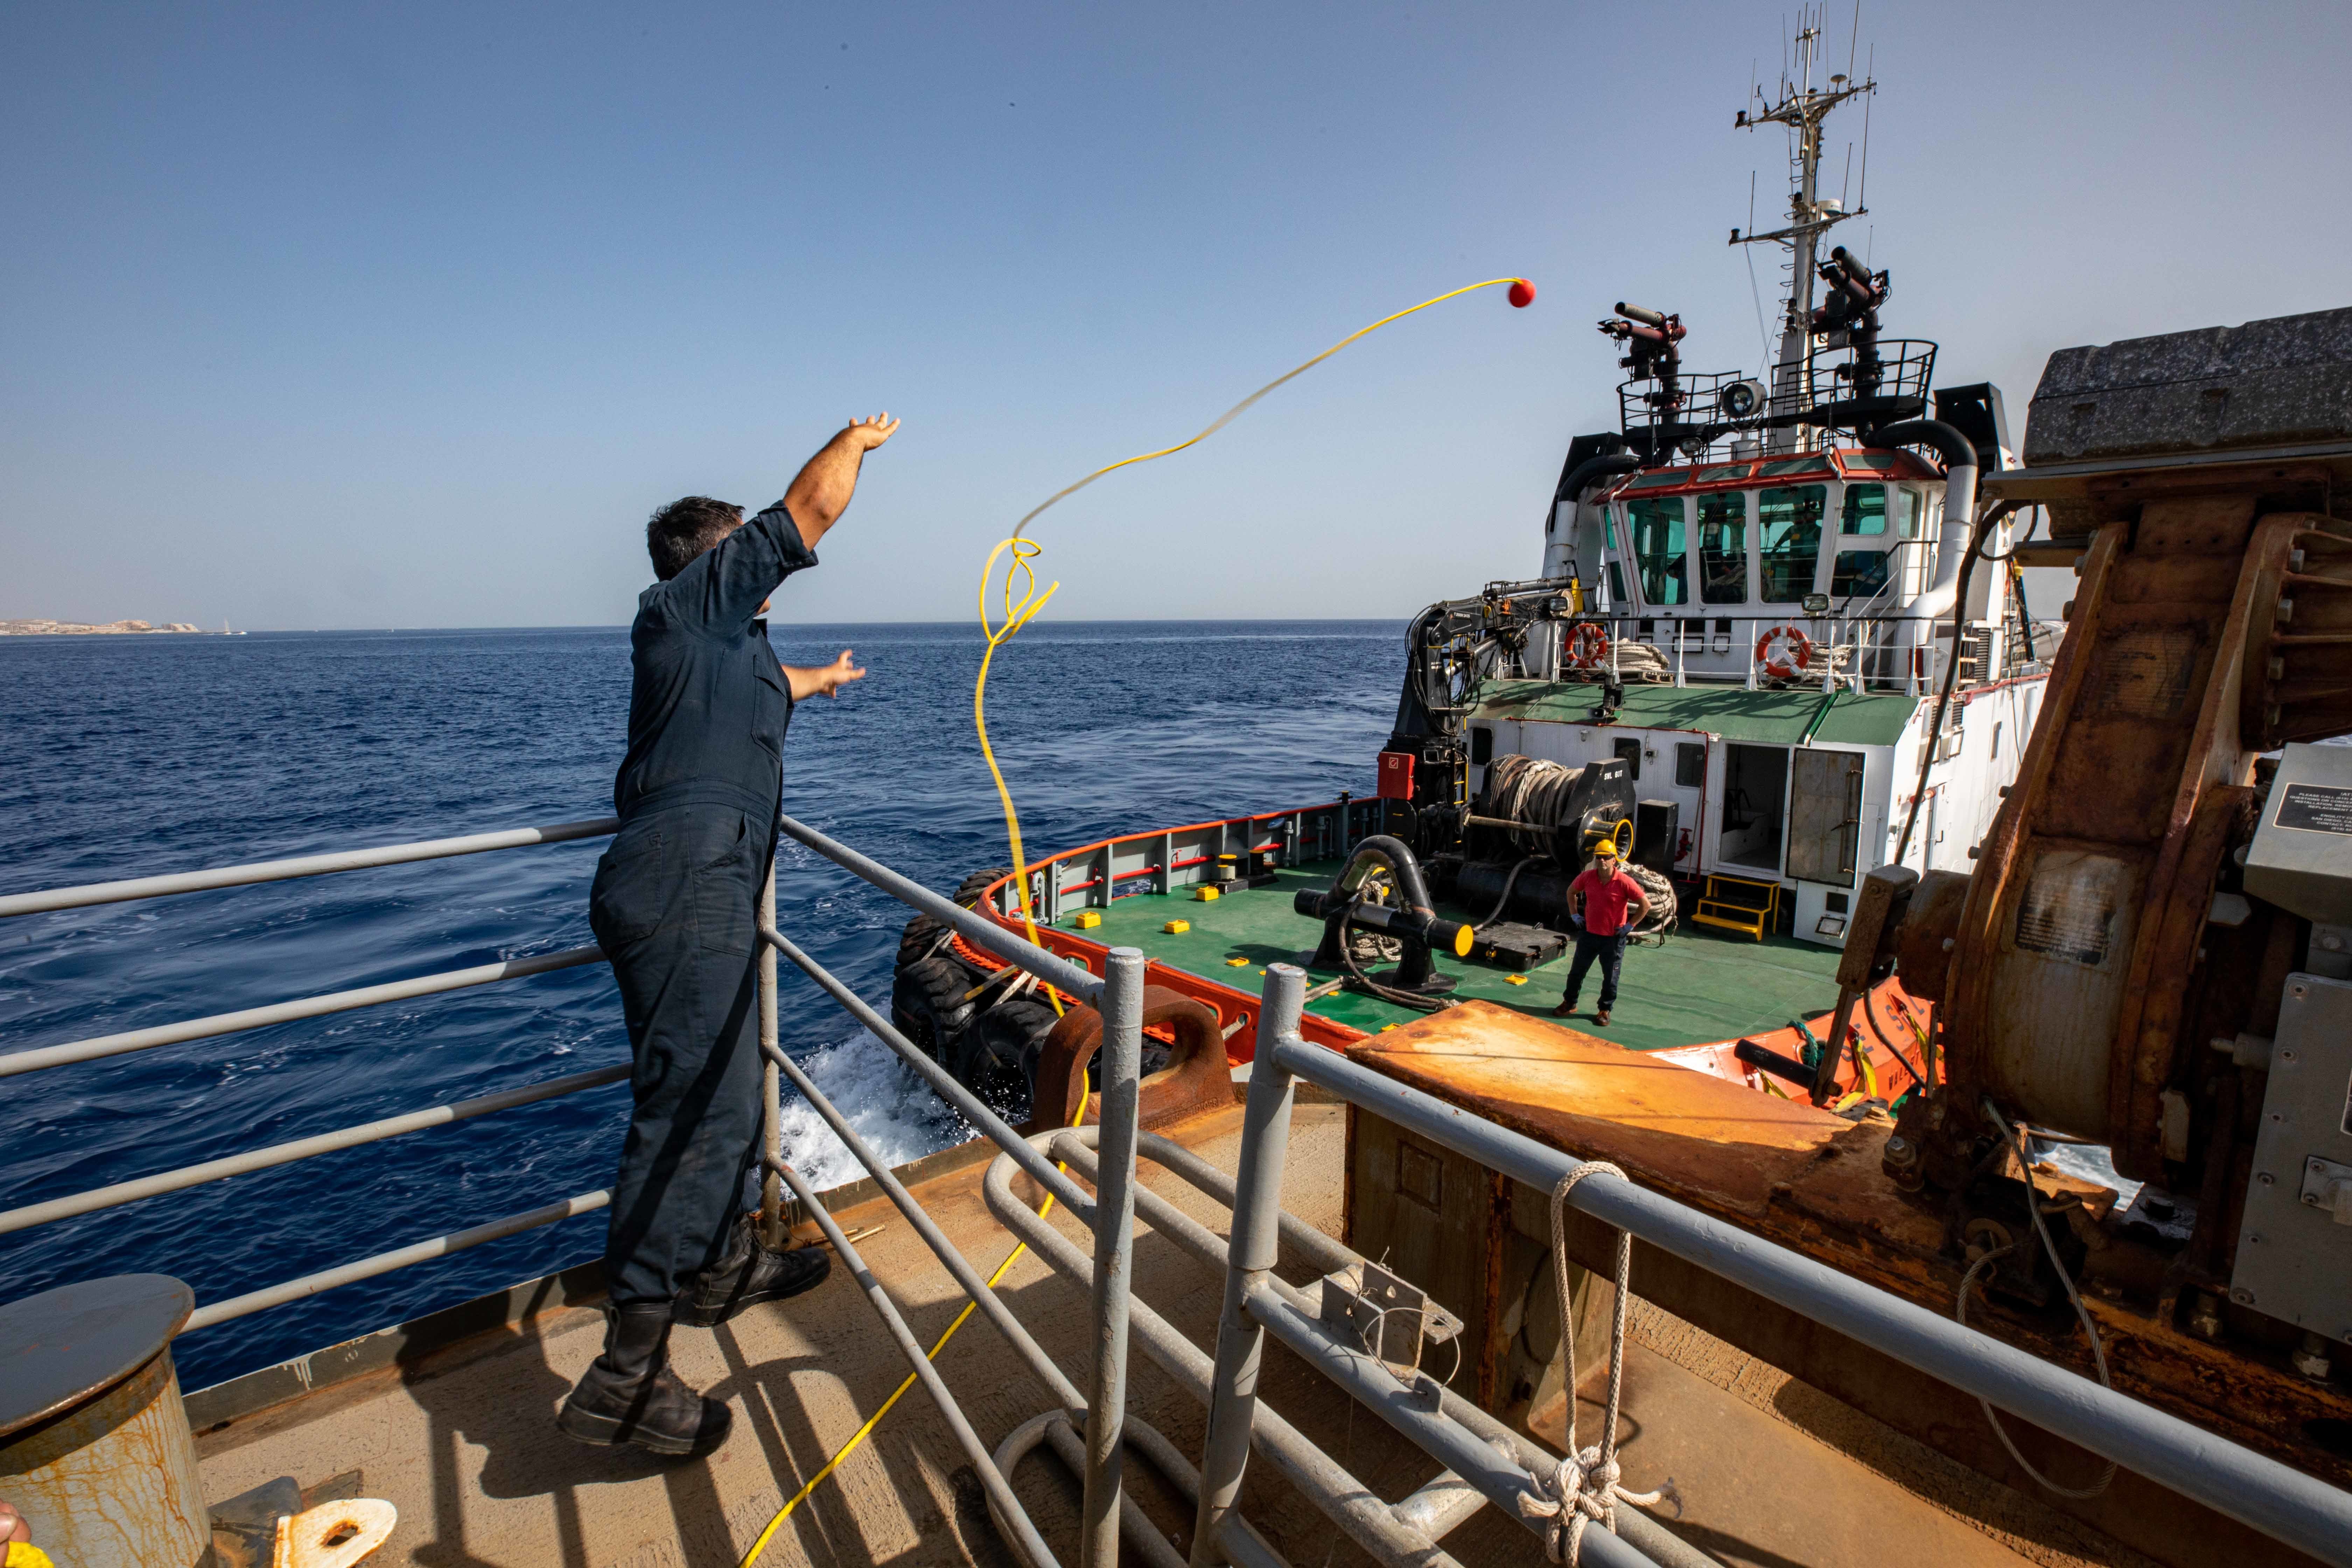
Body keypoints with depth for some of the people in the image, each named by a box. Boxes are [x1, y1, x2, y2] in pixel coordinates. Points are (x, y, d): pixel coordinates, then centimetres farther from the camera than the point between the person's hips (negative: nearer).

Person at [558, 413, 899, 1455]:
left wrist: (816, 681, 71)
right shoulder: (693, 596, 2)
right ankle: (627, 1372, -8)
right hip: (685, 887, -10)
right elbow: (812, 503, 1)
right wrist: (859, 437, 21)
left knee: (721, 1087, 20)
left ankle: (721, 1262, 37)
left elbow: (758, 689, 51)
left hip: (688, 890, 10)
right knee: (695, 1106, -12)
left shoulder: (719, 639, 27)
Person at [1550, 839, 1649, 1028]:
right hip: (1589, 934, 4)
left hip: (1614, 938, -4)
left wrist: (1631, 925, -10)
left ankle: (1605, 1010, 26)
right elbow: (1571, 891, 15)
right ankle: (1569, 1004, 30)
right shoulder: (1587, 877, -6)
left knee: (1610, 977, 9)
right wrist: (1574, 913, 8)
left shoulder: (1624, 882, -18)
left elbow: (1646, 904, -11)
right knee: (1577, 971, 13)